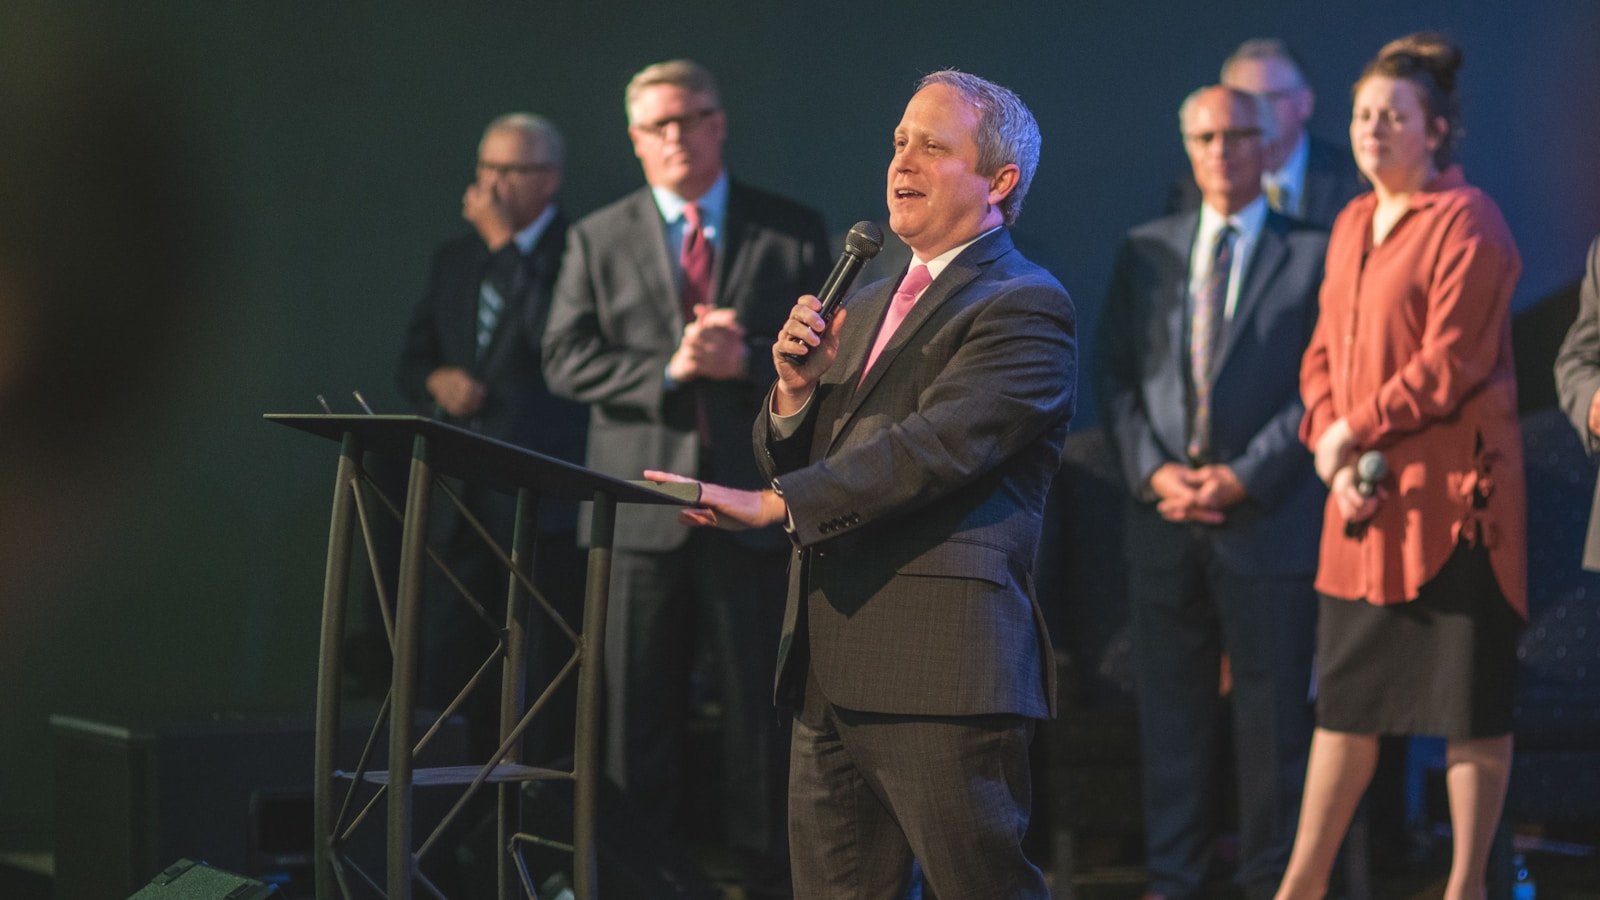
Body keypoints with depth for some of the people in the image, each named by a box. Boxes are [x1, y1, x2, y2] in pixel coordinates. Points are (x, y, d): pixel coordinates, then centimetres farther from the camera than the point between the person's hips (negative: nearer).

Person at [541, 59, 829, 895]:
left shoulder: (794, 232, 7)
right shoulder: (598, 240, 9)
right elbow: (566, 359, 0)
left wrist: (747, 361, -15)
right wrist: (668, 370, -13)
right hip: (643, 504, 1)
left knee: (762, 702, 3)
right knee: (638, 708, 5)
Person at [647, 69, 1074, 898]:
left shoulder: (1025, 307, -6)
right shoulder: (870, 306, 22)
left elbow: (935, 445, -20)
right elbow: (797, 463, 20)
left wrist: (777, 504, -24)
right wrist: (796, 386, -1)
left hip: (941, 671, -8)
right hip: (832, 669, 8)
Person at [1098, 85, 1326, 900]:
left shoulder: (1311, 254, 1)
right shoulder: (1146, 251, 12)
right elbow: (1116, 374, 9)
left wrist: (1243, 478, -12)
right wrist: (1152, 470, -6)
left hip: (1267, 519, -3)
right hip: (1164, 518, 3)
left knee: (1271, 709, 1)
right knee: (1170, 706, 7)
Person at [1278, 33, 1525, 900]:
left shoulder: (1468, 224, -10)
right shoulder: (1352, 225, 15)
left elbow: (1450, 365, -16)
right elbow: (1325, 354, 14)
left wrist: (1354, 431, -10)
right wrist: (1333, 456, -1)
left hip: (1453, 494, -7)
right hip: (1365, 502, 8)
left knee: (1472, 702, 0)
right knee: (1347, 696, 12)